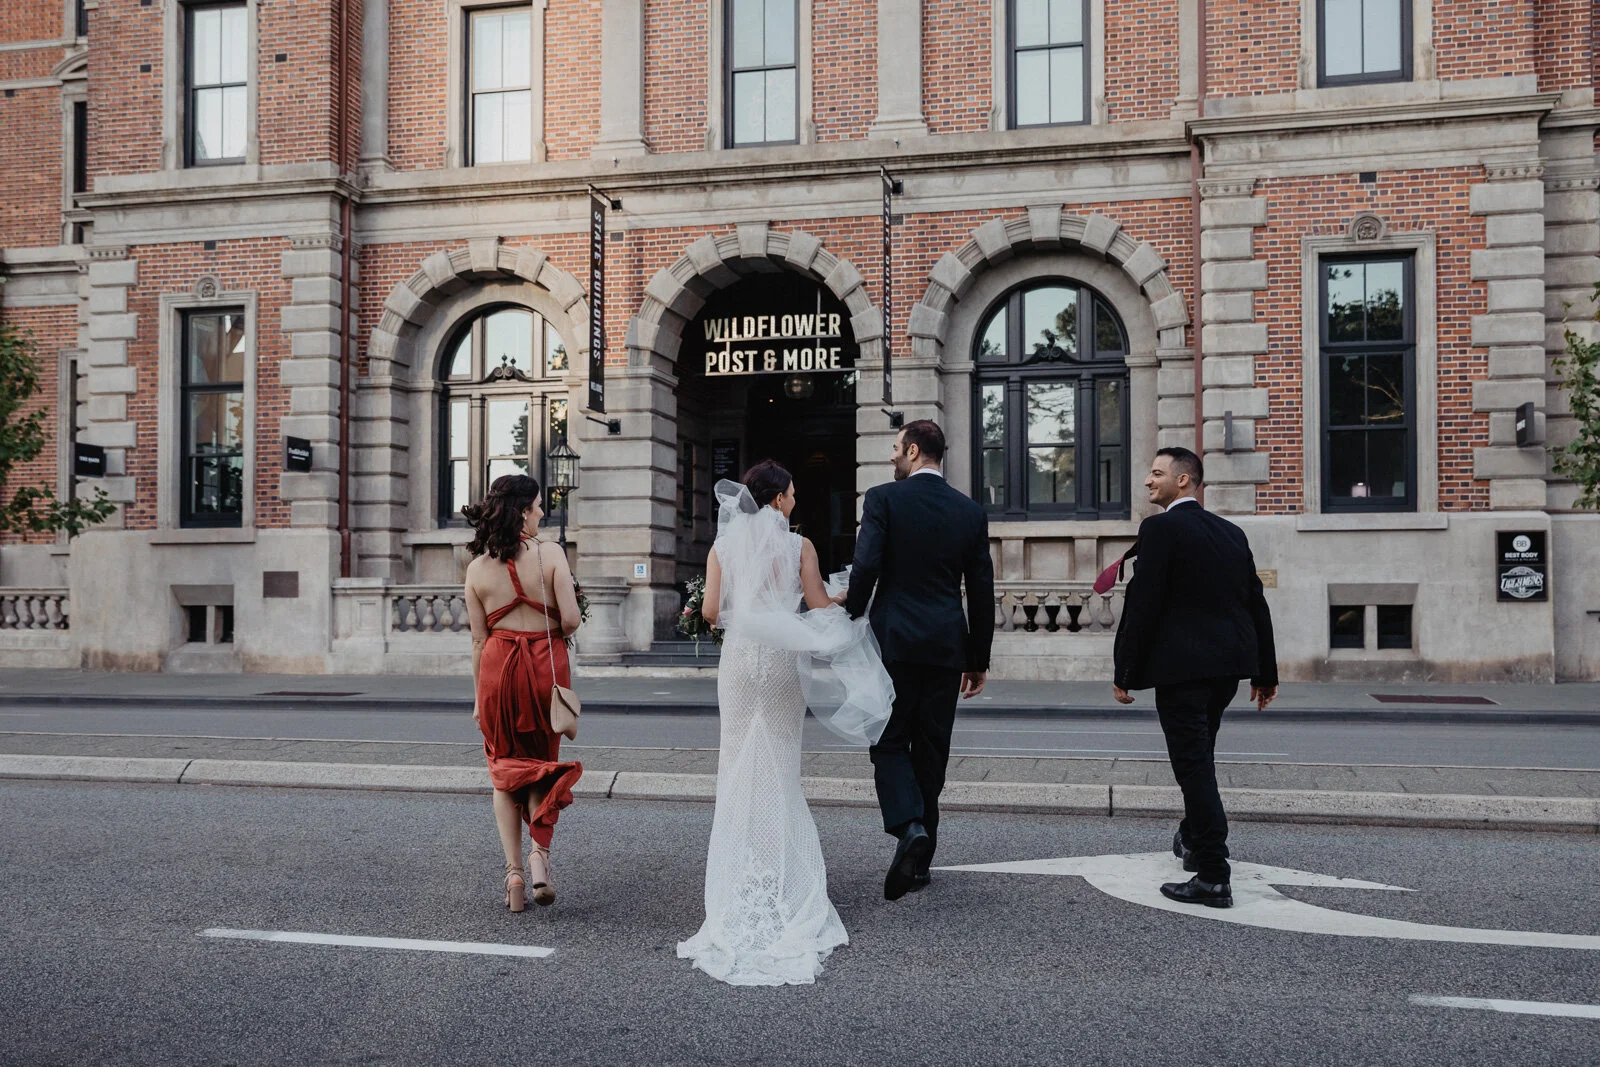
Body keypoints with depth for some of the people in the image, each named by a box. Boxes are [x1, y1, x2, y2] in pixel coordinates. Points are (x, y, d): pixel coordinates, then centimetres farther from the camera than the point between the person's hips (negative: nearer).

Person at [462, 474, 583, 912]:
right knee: (543, 762, 16)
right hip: (546, 664, -1)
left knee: (504, 767, 14)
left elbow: (479, 638, 3)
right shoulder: (550, 554, -7)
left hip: (497, 667, 1)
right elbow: (571, 621, -13)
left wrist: (479, 696, 11)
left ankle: (513, 869, 8)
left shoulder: (477, 567, 0)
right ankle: (540, 853, 0)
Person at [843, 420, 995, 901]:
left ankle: (908, 826, -18)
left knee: (890, 743, 7)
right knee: (930, 751, 11)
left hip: (894, 643, -4)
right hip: (947, 647, 4)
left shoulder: (883, 499, -5)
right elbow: (982, 590, 8)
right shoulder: (971, 510, 7)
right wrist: (978, 658, 15)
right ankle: (920, 860, 18)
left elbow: (865, 568, -14)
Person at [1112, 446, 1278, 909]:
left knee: (1194, 763, -3)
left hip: (1182, 664, -8)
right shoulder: (1231, 532, 12)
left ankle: (1213, 878, 0)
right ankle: (1196, 837, 41)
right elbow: (1256, 603, 13)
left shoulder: (1160, 528, -10)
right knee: (1200, 755, 25)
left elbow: (1142, 603, -15)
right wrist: (1265, 672, 18)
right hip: (1229, 663, 8)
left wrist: (1125, 672, -10)